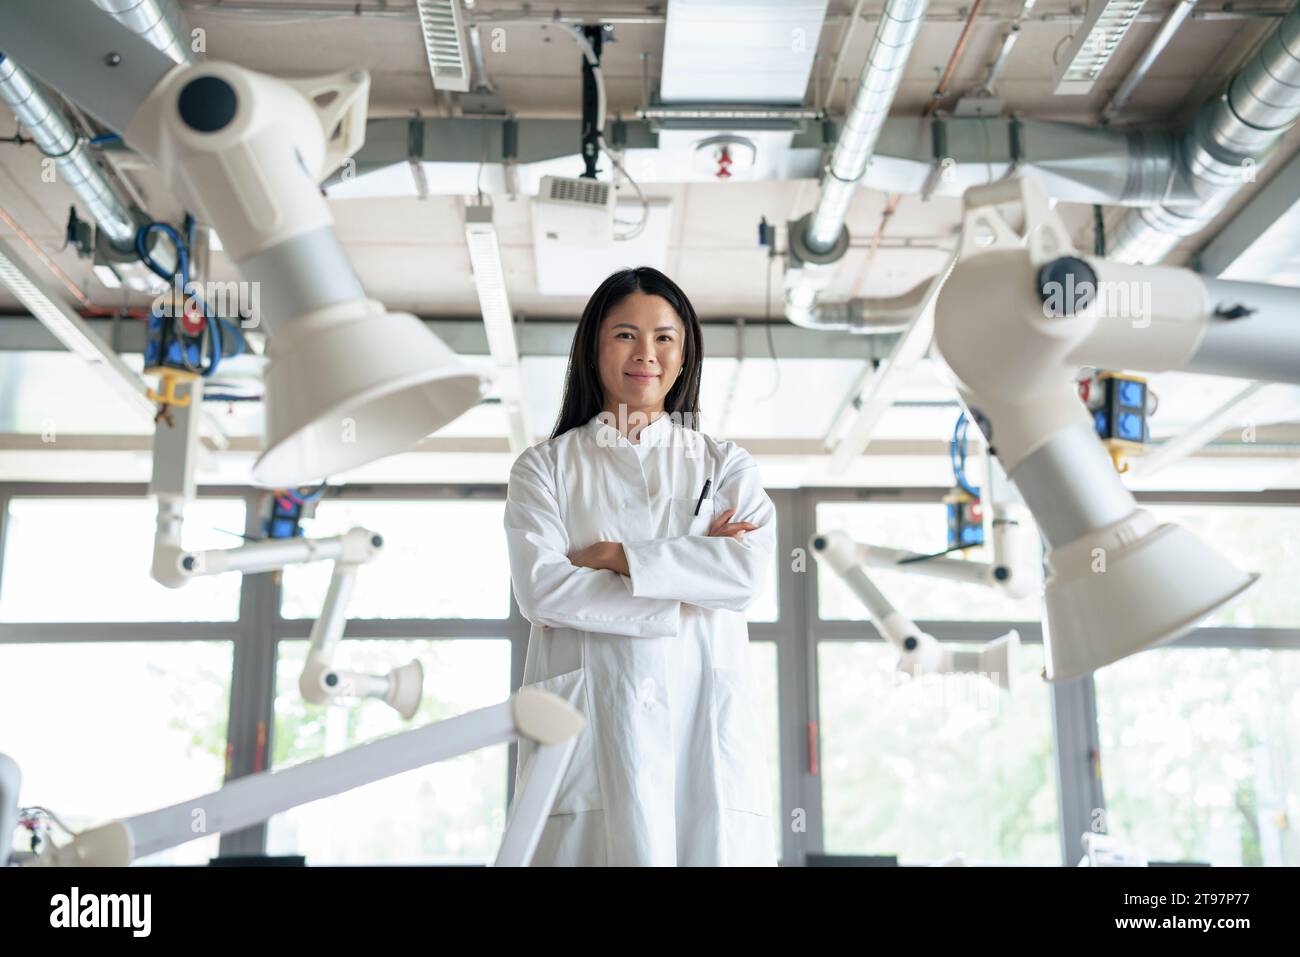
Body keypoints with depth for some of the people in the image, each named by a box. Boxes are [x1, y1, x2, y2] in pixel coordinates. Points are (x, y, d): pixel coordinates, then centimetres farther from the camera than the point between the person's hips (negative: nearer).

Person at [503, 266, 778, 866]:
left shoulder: (726, 466, 14)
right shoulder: (545, 467, 11)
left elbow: (749, 573, -5)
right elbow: (539, 587, -5)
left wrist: (612, 556, -8)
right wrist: (683, 600, -8)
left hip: (703, 722, 1)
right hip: (589, 722, -1)